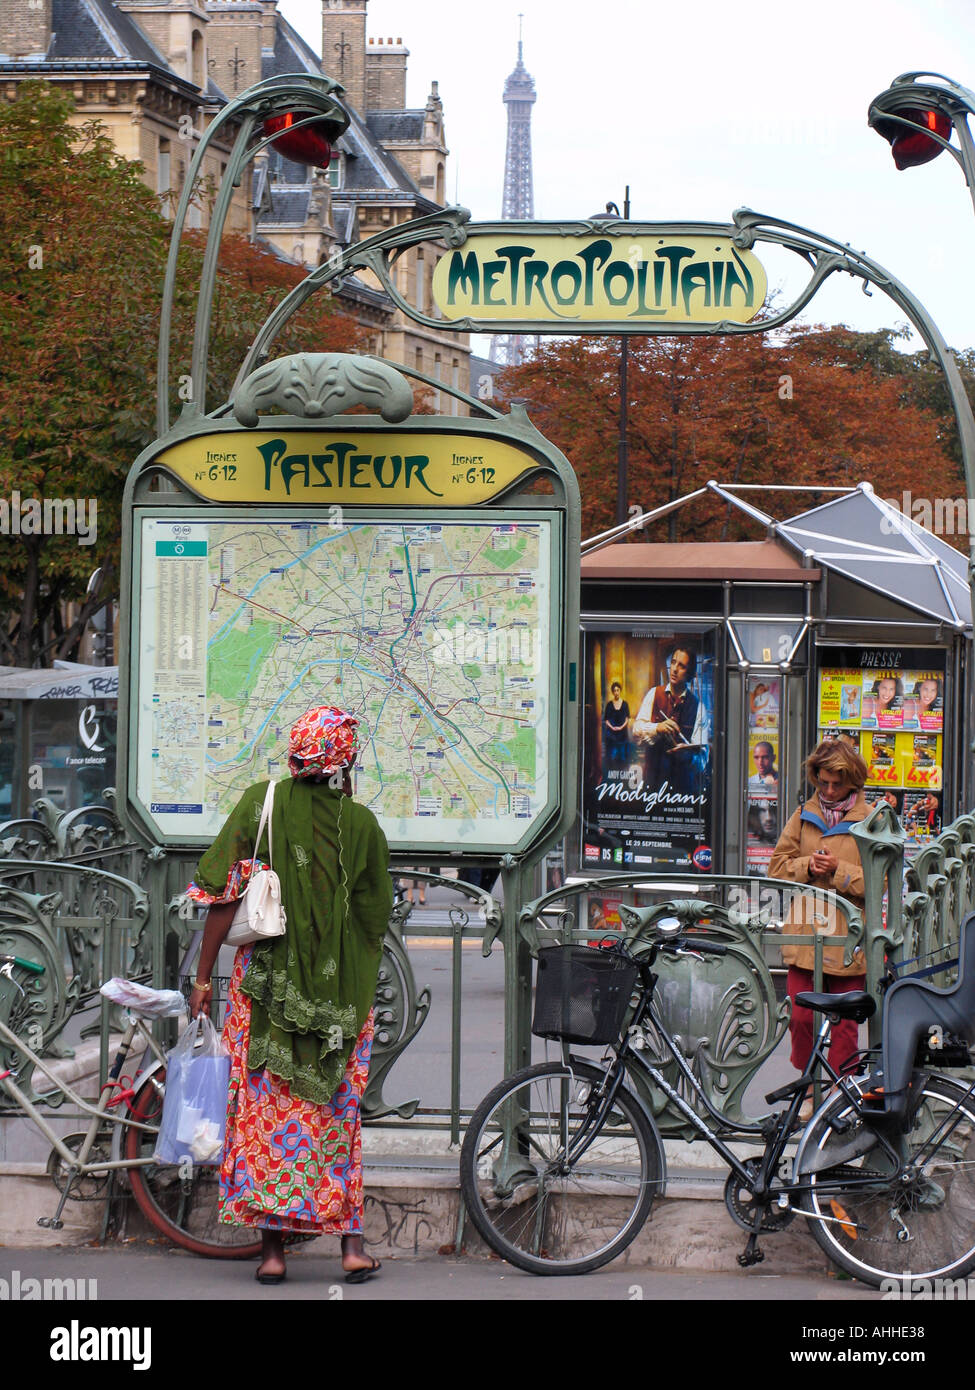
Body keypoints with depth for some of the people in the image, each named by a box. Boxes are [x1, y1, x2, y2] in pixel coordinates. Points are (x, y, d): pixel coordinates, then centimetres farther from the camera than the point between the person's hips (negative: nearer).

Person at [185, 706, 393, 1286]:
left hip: (267, 982, -1)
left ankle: (273, 1246, 4)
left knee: (266, 1108, 6)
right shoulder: (362, 824, -3)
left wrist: (204, 976, -1)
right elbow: (376, 917, 6)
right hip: (340, 991, 1)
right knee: (337, 1111, 13)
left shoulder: (263, 801, -5)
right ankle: (352, 1241, 11)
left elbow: (225, 895, -7)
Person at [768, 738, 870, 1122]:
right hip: (804, 933, 3)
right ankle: (810, 1089, 16)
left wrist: (838, 871, -15)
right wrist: (807, 866, -7)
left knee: (843, 1022, 2)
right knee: (801, 1016, 1)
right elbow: (778, 866, 12)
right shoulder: (804, 816, 11)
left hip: (848, 939, -3)